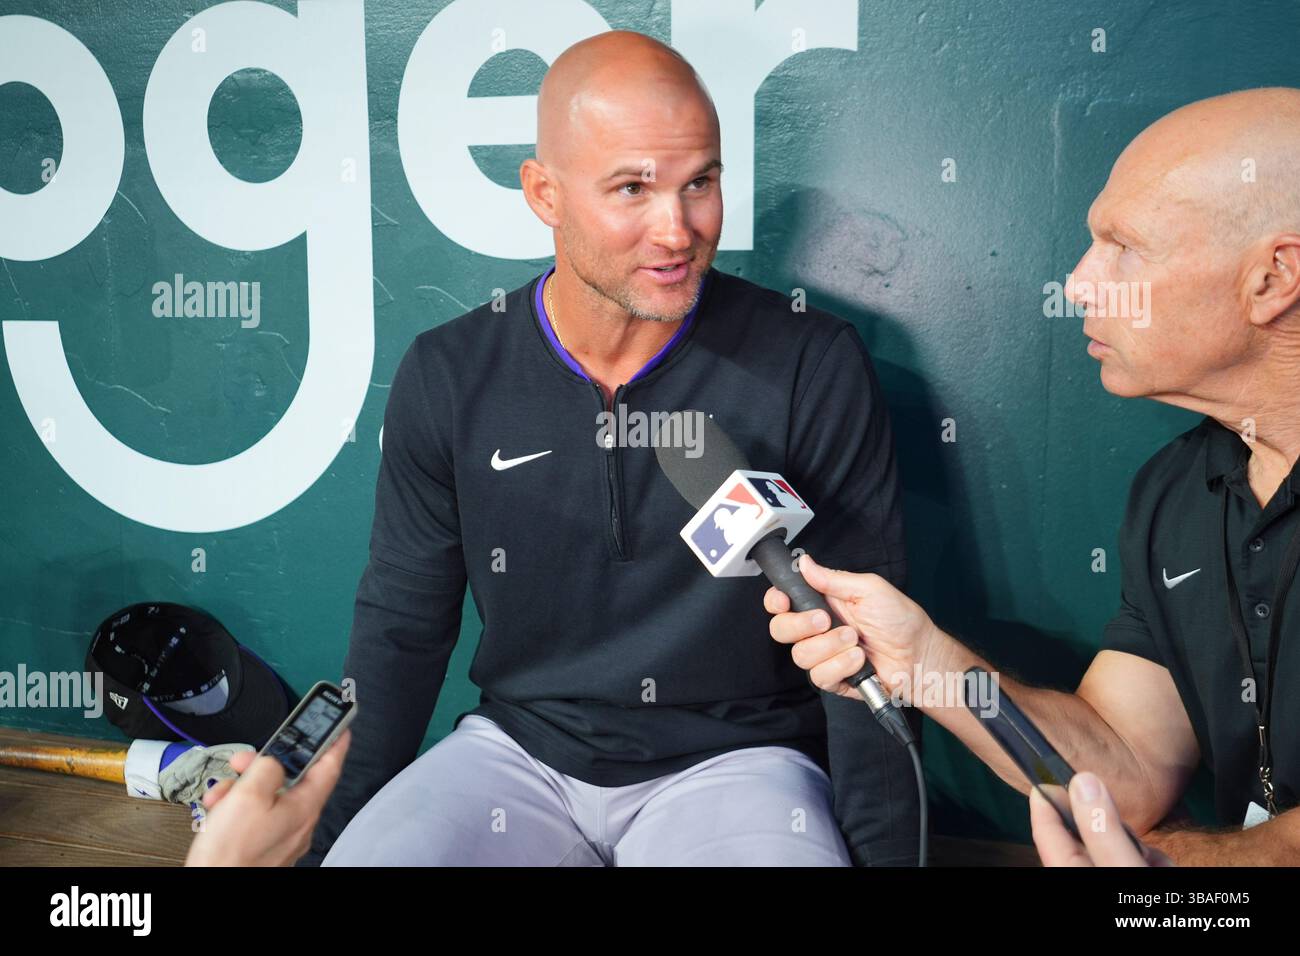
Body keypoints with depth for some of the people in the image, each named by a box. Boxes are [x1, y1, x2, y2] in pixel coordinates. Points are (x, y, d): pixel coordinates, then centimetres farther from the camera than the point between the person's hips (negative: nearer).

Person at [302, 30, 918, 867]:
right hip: (517, 752, 2)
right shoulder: (449, 377, -5)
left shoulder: (816, 367, -13)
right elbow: (401, 630, 4)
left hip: (734, 760, -1)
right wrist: (325, 834, 2)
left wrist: (881, 850, -10)